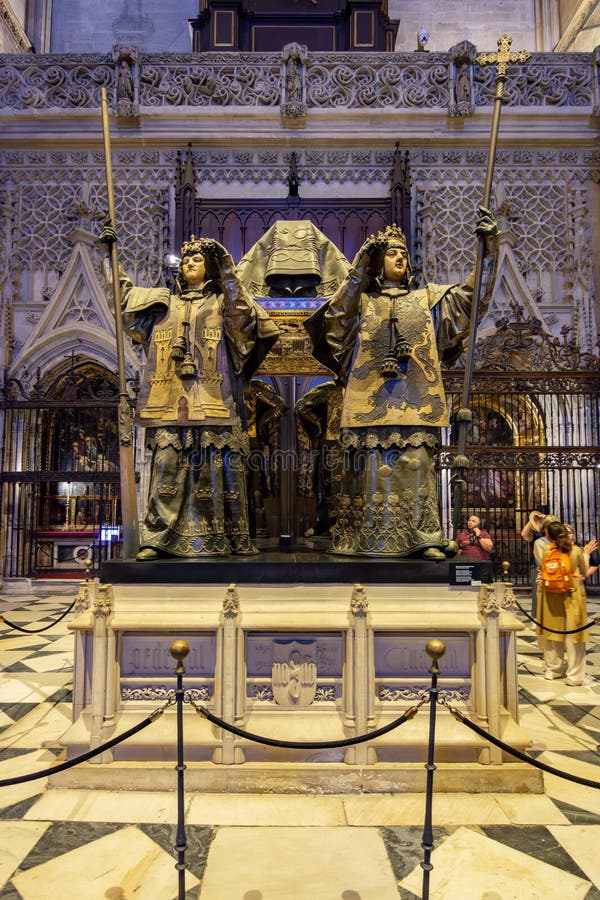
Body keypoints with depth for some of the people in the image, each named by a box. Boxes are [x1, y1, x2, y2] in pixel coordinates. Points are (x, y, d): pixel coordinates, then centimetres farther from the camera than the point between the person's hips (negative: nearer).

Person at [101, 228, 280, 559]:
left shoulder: (222, 303, 16)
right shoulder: (162, 302, 24)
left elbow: (243, 312, -5)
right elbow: (124, 295, 28)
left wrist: (225, 265, -7)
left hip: (211, 403, -2)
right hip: (170, 404, 2)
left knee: (214, 468, -2)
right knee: (167, 466, -5)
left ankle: (226, 538, 5)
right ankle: (157, 538, -3)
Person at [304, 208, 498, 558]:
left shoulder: (427, 299, 21)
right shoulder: (362, 302, 16)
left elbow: (472, 295, 13)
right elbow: (334, 318, -3)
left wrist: (489, 247, 2)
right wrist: (358, 270, -7)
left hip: (415, 404, 1)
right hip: (371, 402, -1)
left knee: (417, 469, -3)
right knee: (370, 470, -2)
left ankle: (425, 540, 1)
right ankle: (366, 540, 5)